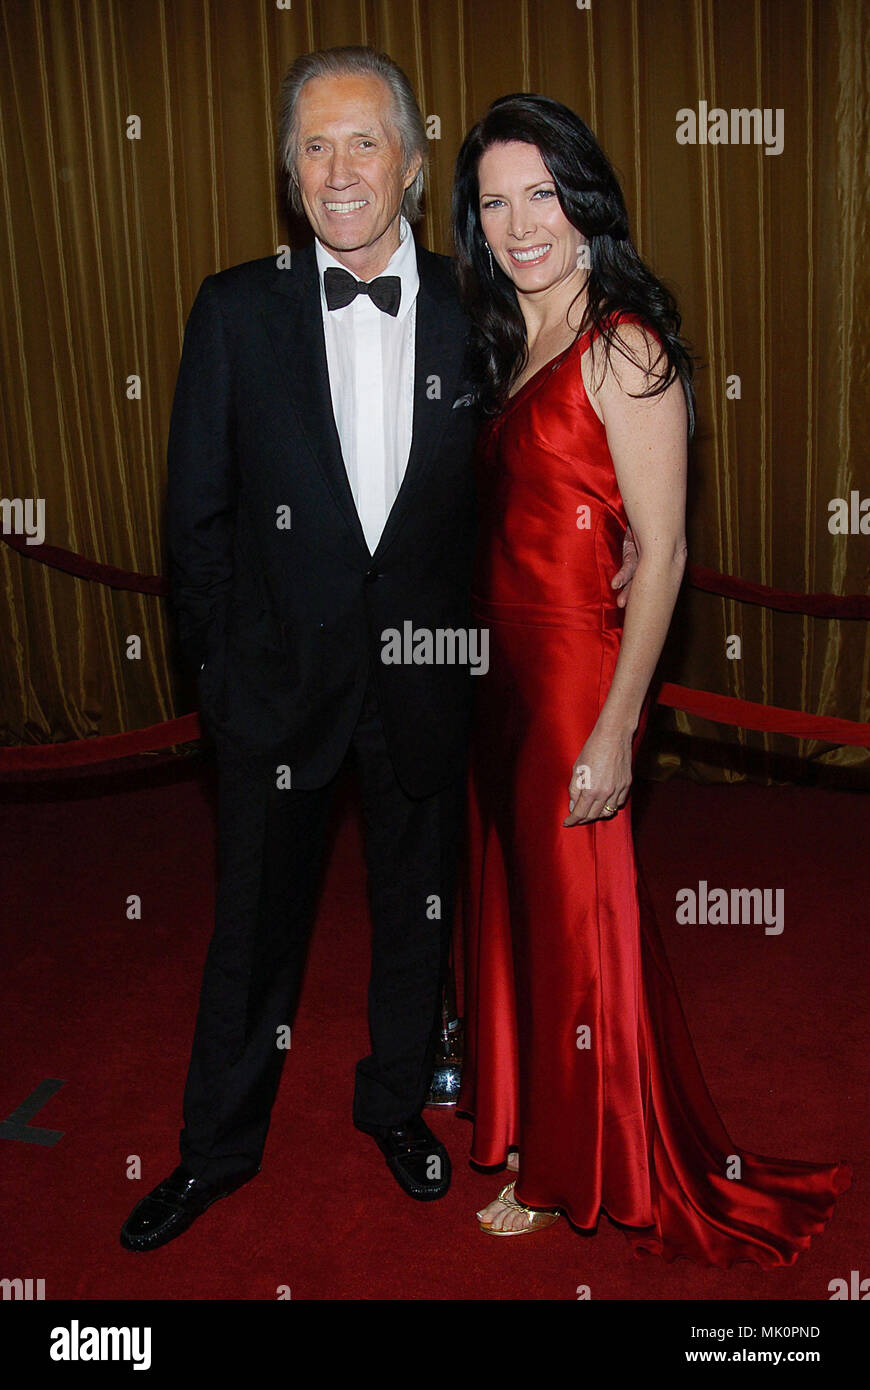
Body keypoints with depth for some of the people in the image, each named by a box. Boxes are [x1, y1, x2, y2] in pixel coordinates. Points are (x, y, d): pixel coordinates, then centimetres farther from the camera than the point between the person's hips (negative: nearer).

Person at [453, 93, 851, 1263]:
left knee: (573, 911, 6)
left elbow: (662, 553, -17)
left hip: (577, 671, -8)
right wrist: (475, 665, 9)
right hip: (503, 668, 8)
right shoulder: (507, 347, 12)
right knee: (514, 896, 18)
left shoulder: (623, 348, -12)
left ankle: (580, 1167, 28)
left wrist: (614, 729, -21)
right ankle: (527, 1118, 40)